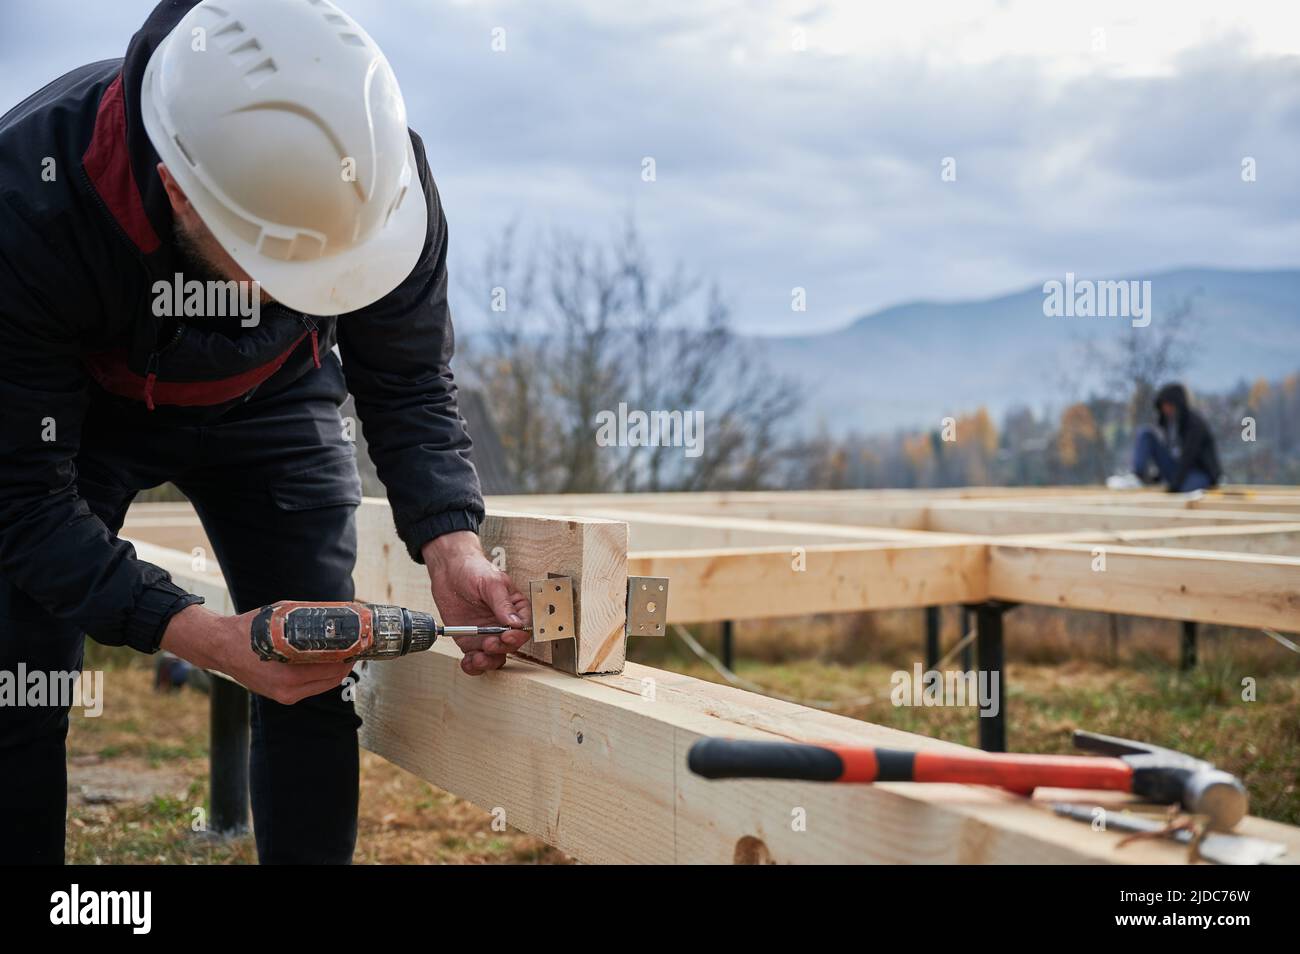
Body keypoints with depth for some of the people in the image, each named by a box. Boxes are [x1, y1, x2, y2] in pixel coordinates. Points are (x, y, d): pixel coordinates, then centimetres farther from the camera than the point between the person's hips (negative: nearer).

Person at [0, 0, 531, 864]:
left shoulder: (371, 170, -31)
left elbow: (408, 385, -17)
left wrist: (449, 543, -33)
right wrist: (206, 639, -41)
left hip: (268, 396, 2)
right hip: (71, 406, -1)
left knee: (321, 677, -6)